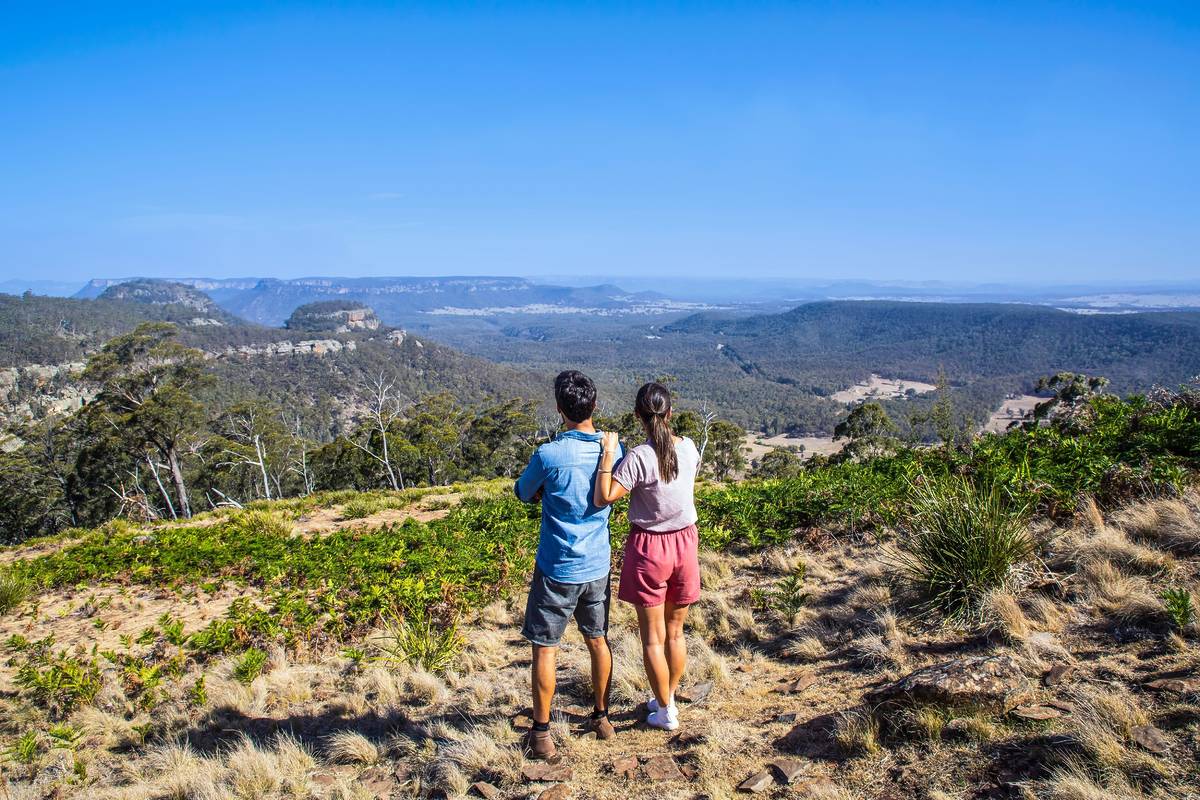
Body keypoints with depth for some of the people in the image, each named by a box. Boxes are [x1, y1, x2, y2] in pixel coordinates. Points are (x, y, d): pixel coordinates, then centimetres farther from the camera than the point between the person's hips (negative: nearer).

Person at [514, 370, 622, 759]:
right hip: (598, 566, 5)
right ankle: (602, 717, 34)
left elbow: (523, 492, -2)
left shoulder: (549, 455, -21)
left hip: (557, 569, -5)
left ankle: (541, 734, 18)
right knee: (598, 640, 19)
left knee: (545, 647, 9)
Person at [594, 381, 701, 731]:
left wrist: (608, 455, -22)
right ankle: (667, 699, 35)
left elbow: (604, 497, -24)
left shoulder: (639, 457, -20)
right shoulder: (689, 448, -5)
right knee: (675, 631, 19)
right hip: (685, 542, 5)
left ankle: (666, 712, 21)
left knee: (653, 637, 10)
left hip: (648, 547, -5)